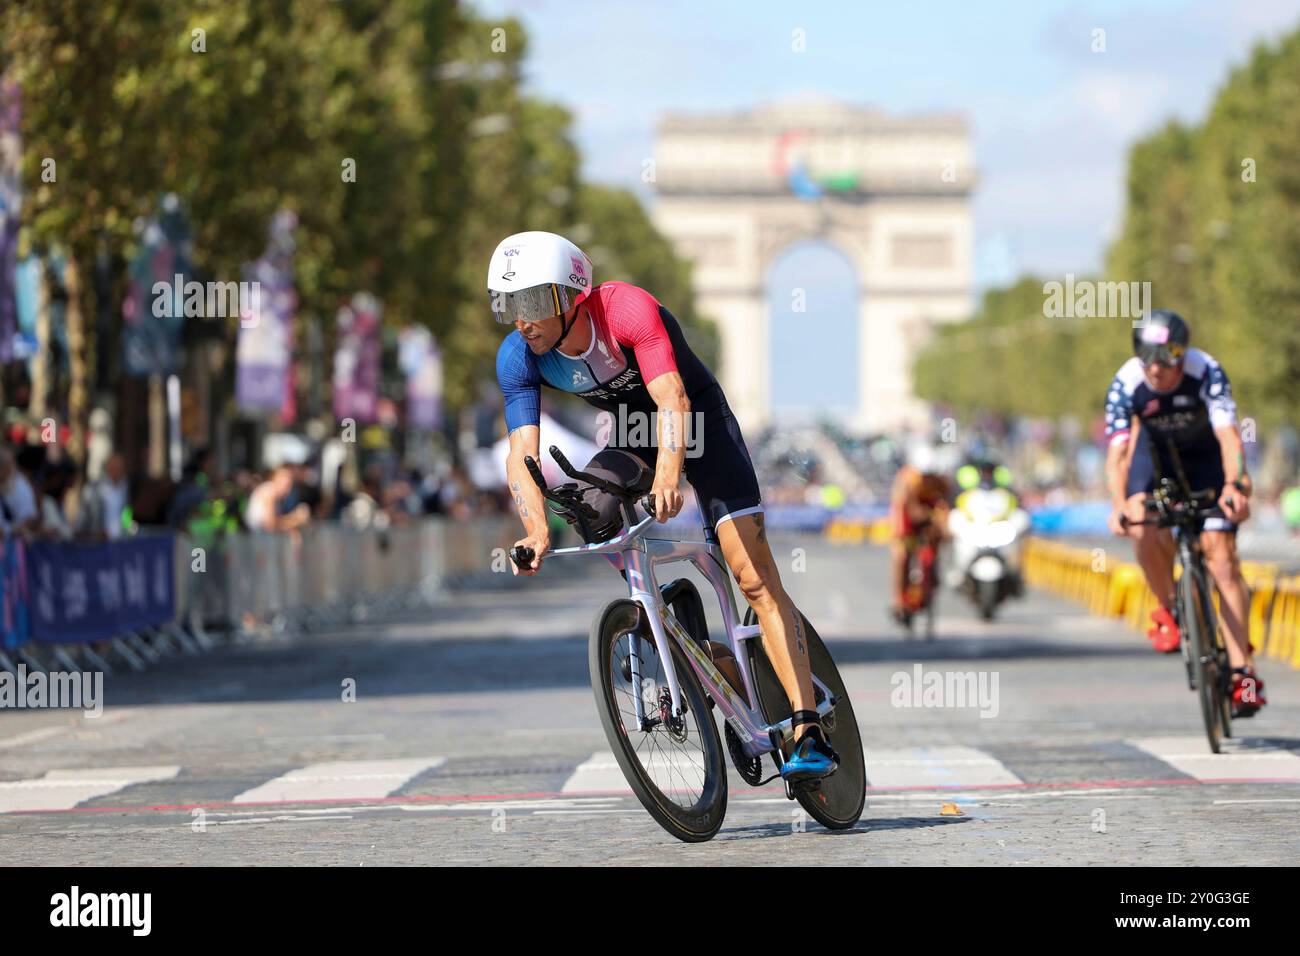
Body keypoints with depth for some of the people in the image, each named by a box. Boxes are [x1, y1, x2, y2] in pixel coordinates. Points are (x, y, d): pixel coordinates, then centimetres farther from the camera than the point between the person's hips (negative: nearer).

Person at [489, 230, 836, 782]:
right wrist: (537, 530, -43)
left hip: (700, 422, -5)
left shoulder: (628, 310, -33)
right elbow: (521, 453, -25)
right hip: (634, 435, 5)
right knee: (593, 512, -27)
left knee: (755, 577, -16)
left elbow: (672, 400, -44)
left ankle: (809, 733, -21)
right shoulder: (518, 358, -19)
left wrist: (668, 472, -62)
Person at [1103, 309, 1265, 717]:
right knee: (1141, 521, -30)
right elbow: (1118, 451, -33)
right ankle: (1169, 610, -6)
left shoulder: (1206, 371, -31)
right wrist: (1118, 504, -49)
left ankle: (1243, 669, -16)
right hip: (1156, 450, 2)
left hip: (1205, 455, -1)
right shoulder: (1126, 384, -27)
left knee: (1220, 552, -14)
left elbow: (1228, 434, -39)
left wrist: (1234, 485, -56)